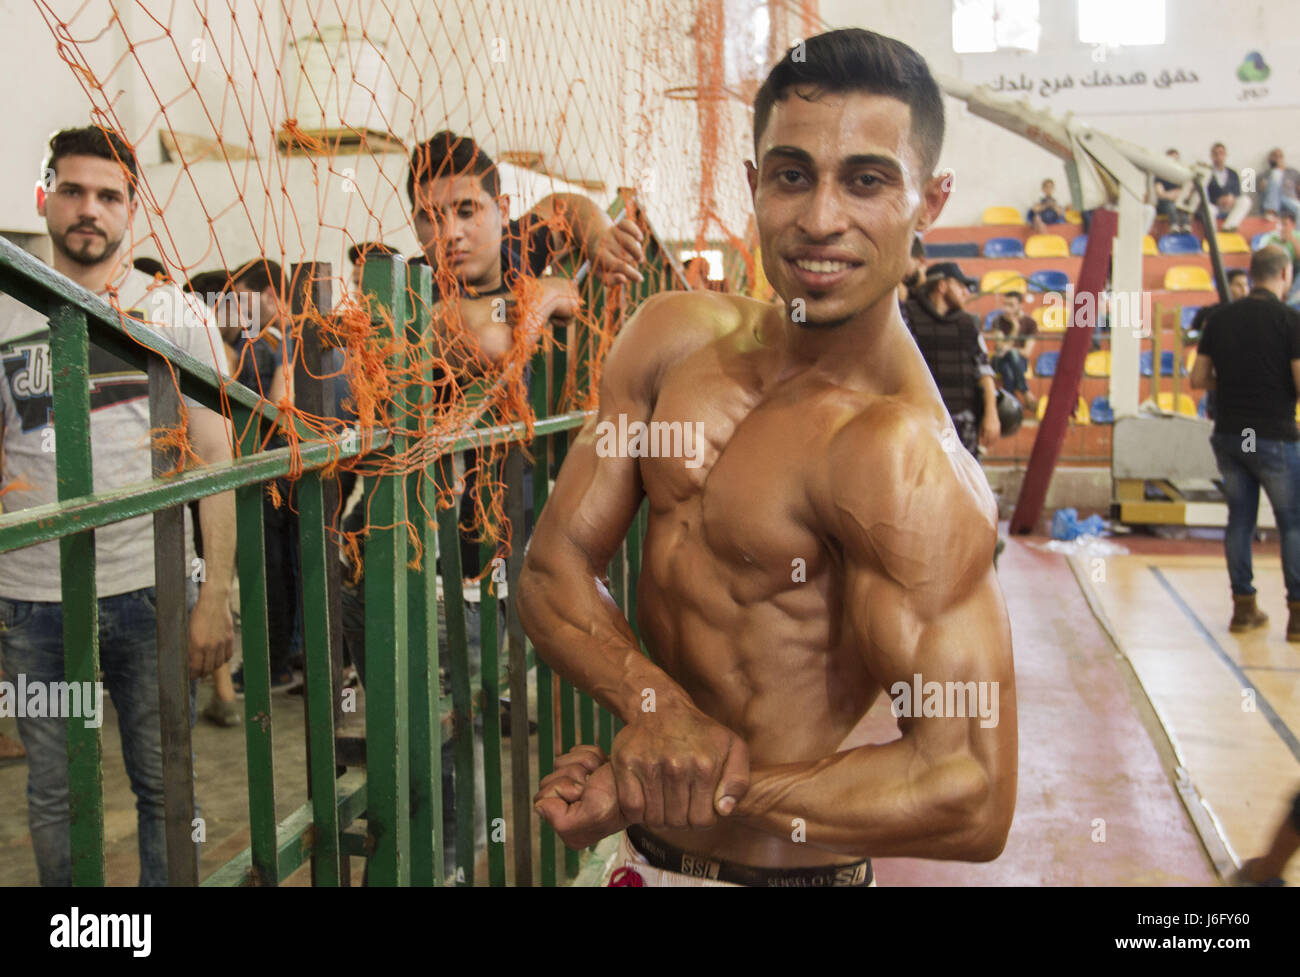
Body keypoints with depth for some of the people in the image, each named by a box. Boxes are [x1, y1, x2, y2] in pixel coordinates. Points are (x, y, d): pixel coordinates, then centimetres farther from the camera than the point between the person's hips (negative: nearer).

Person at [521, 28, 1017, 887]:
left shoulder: (900, 455, -25)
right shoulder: (675, 336, -5)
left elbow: (973, 797, -28)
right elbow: (554, 568, -5)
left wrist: (704, 789, -22)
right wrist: (654, 705, -23)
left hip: (781, 870, -6)